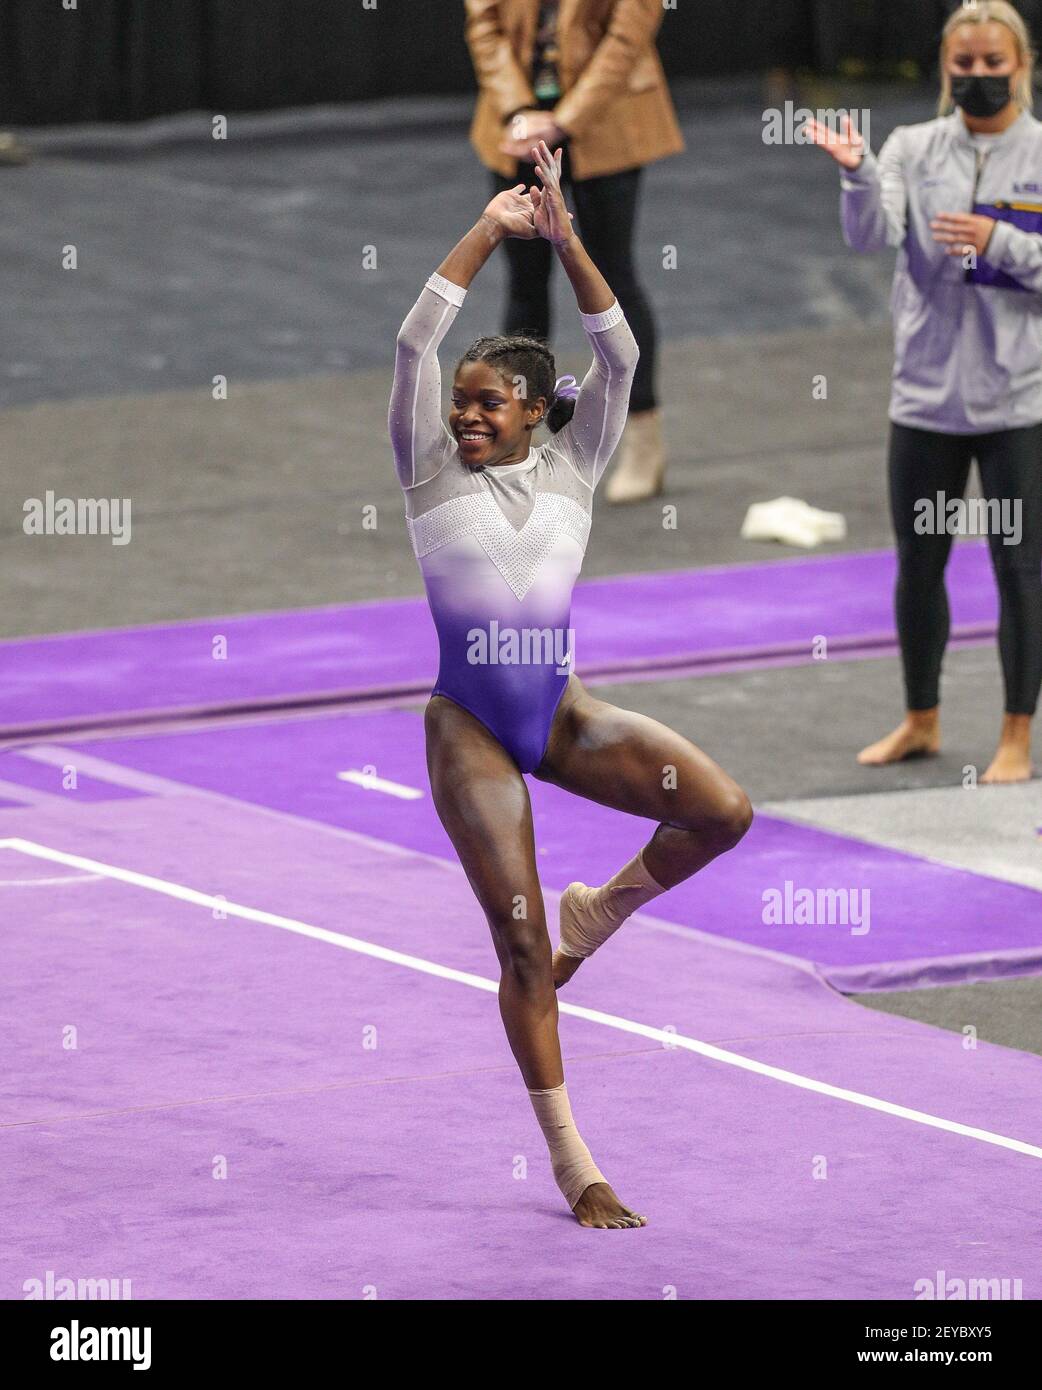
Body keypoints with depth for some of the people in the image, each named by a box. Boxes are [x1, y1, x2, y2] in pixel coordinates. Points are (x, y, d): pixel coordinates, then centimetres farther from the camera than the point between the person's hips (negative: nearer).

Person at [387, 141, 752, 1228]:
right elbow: (414, 343, -13)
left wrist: (564, 240, -16)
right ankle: (571, 1164, 6)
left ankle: (598, 913, 9)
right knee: (520, 945, -3)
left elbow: (618, 357, -7)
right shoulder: (432, 471, -1)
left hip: (564, 713, 3)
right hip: (470, 727, -3)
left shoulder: (570, 469, 4)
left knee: (724, 811, -18)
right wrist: (489, 232, -15)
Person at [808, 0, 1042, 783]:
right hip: (927, 389, 3)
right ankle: (921, 723, 29)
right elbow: (873, 234, -14)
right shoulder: (915, 151, 2)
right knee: (919, 564, 13)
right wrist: (858, 173, -32)